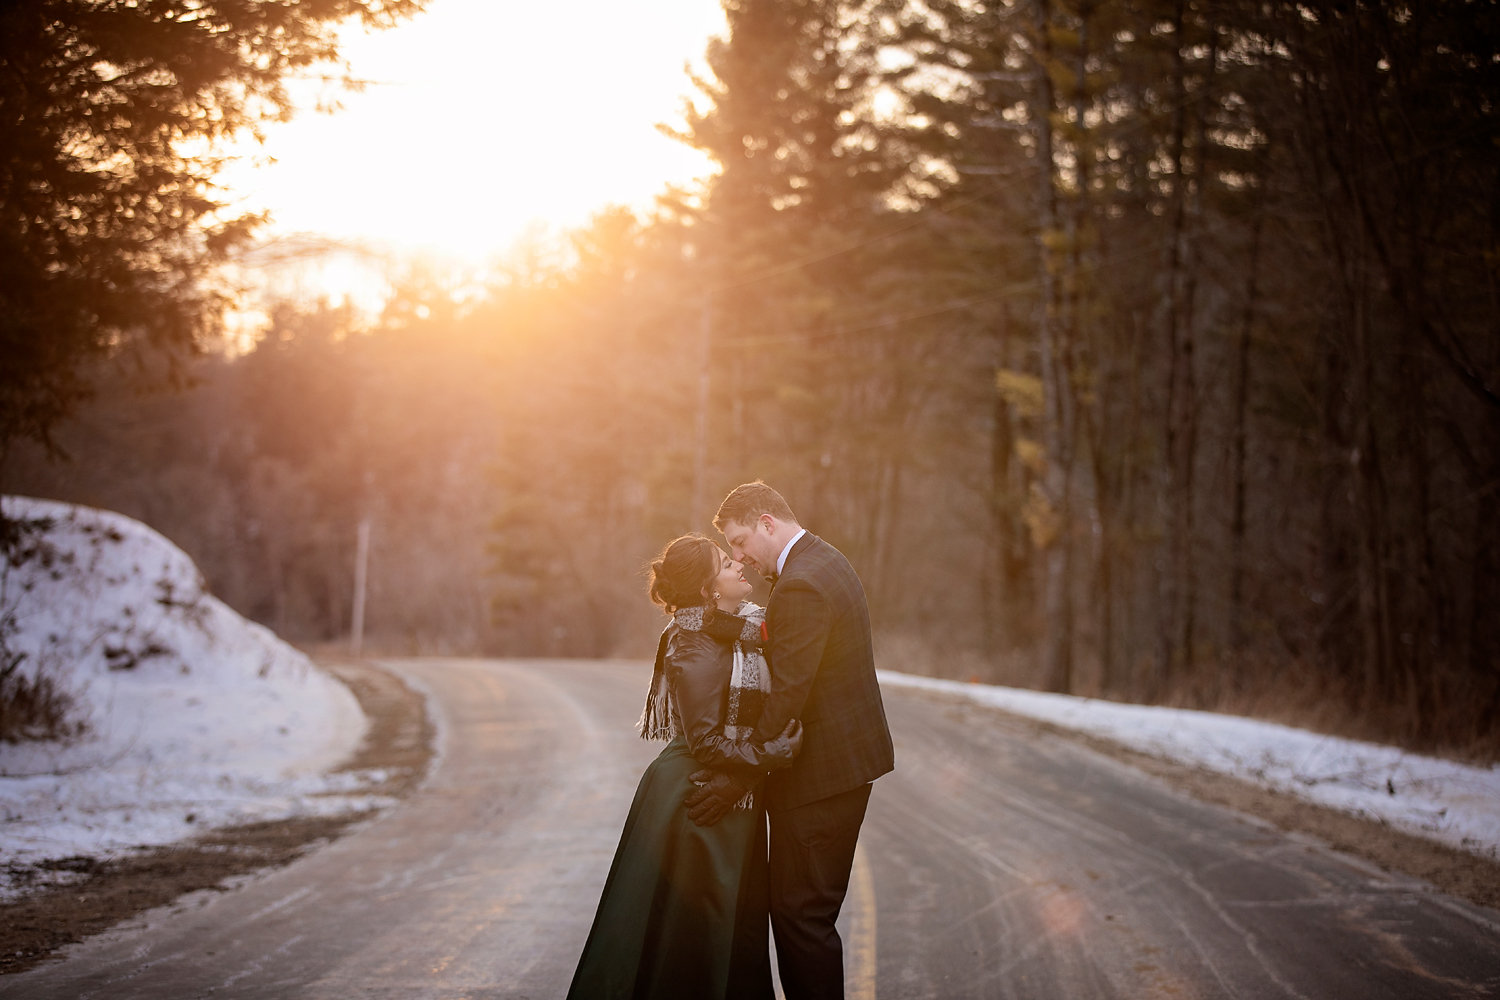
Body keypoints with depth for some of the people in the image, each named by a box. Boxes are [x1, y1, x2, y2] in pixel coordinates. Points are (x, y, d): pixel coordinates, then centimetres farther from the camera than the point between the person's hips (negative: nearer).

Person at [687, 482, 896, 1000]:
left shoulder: (800, 586, -21)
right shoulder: (826, 560, 13)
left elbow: (786, 694, -25)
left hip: (821, 772, -11)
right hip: (847, 754, 11)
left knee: (801, 913, -5)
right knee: (800, 906, 16)